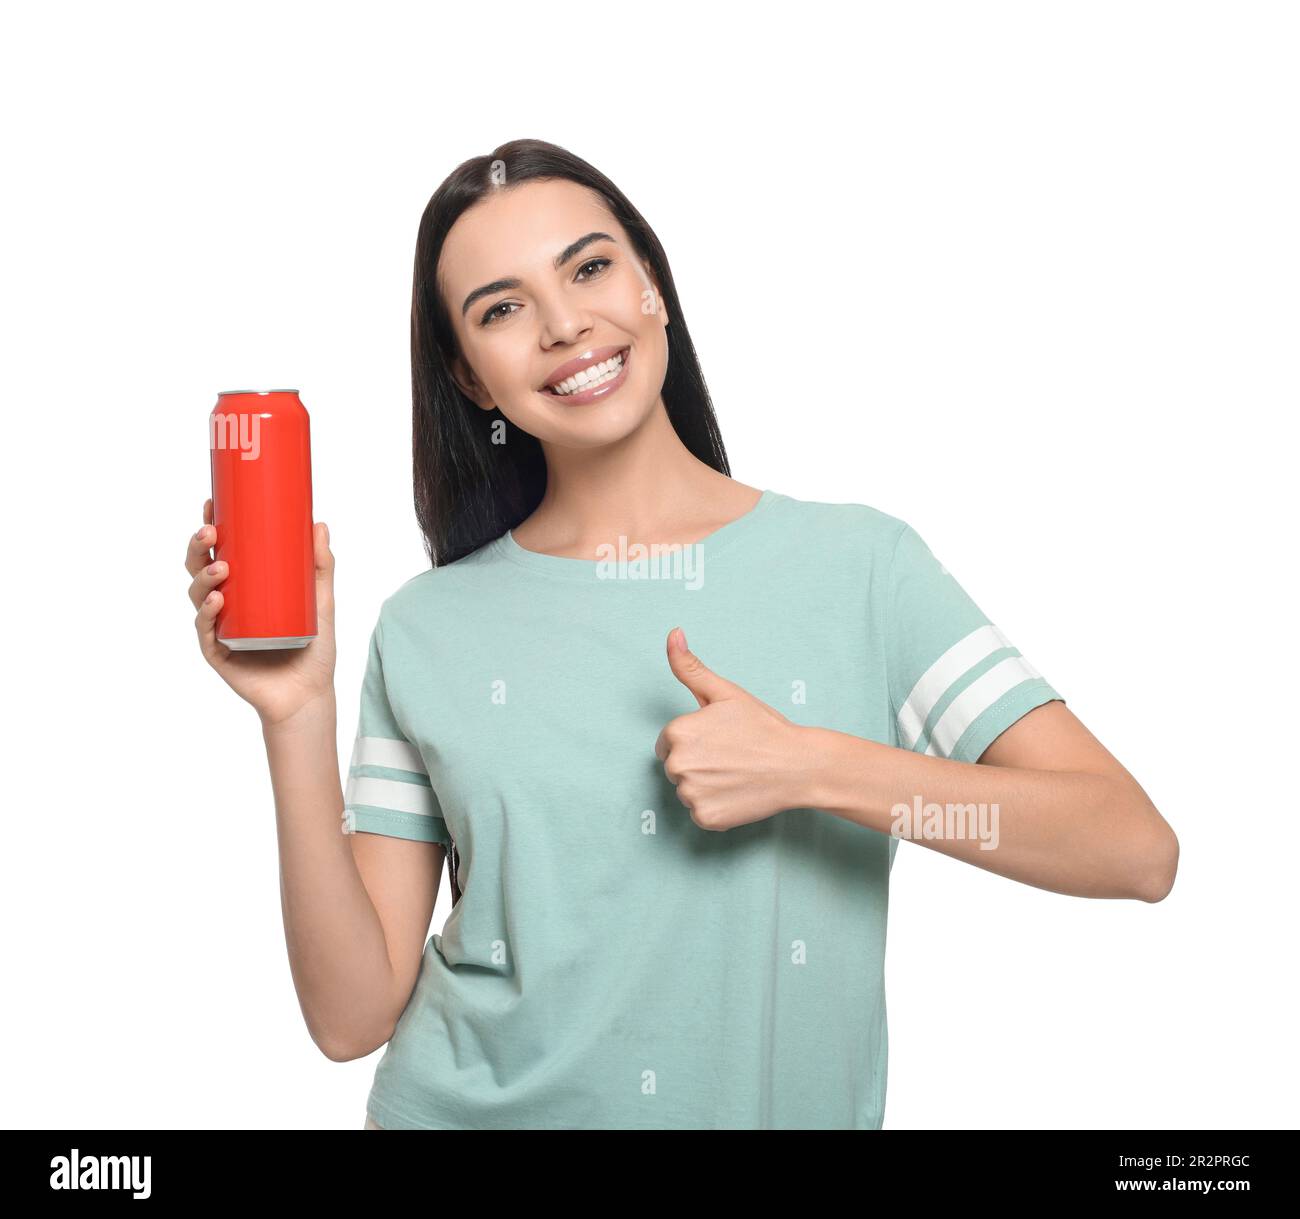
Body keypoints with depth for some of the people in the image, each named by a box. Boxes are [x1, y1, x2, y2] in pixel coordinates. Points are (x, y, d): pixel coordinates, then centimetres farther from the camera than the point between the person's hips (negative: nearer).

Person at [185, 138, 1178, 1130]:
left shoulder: (861, 564, -9)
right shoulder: (427, 630, -5)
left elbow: (1137, 850, -14)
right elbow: (354, 1016, -7)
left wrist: (810, 769, -22)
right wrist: (298, 717, -17)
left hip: (783, 1106, 0)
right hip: (473, 1109, 1)